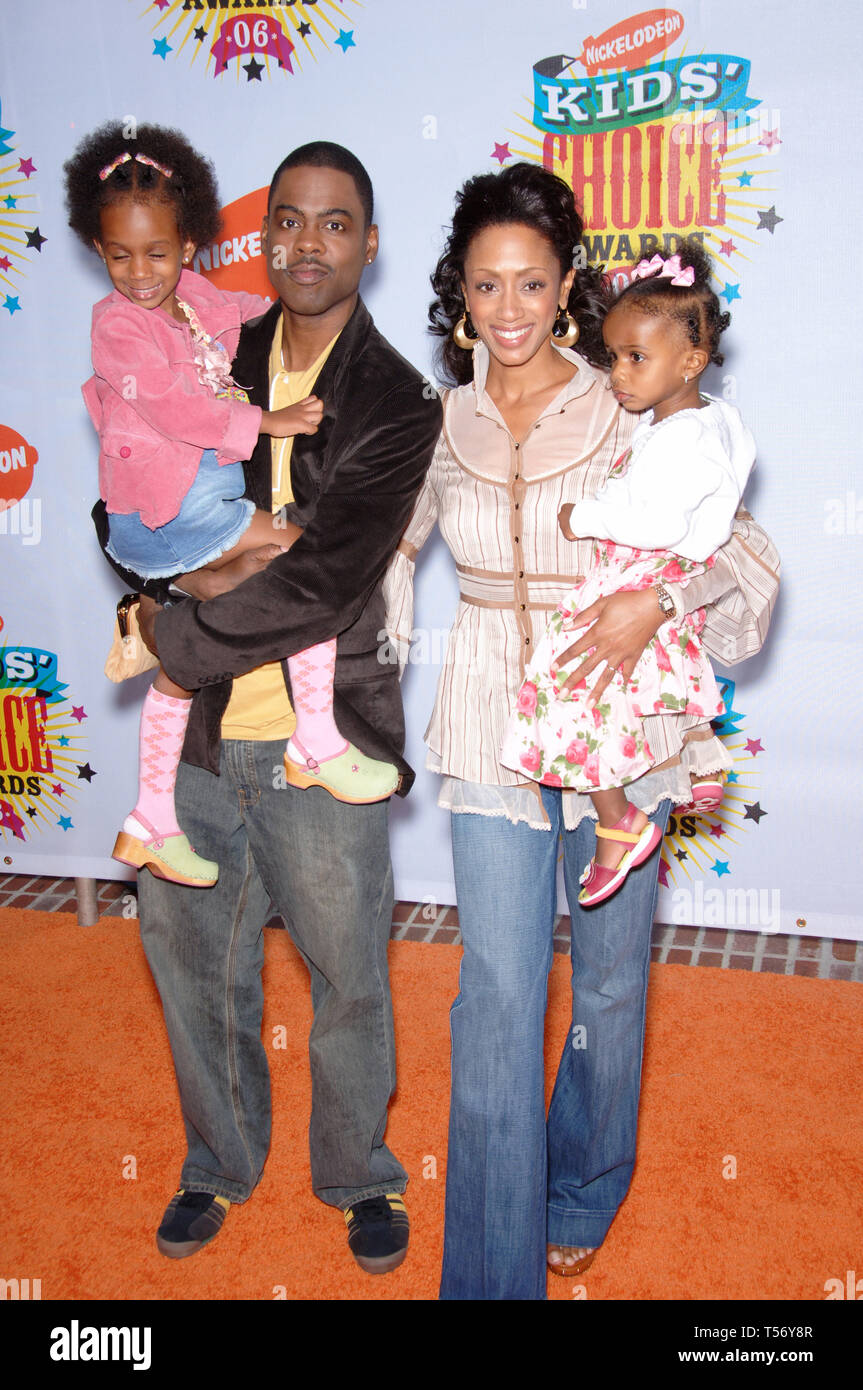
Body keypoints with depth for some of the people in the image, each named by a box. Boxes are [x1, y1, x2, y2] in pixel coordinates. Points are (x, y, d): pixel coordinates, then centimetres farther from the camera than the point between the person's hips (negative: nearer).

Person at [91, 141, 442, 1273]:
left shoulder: (397, 404, -9)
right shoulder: (213, 366, 6)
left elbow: (321, 592, -18)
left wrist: (173, 634, -12)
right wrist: (193, 567, -12)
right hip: (196, 733, 4)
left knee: (348, 976, 10)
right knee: (193, 962, 16)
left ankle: (359, 1177, 35)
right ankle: (220, 1162, 41)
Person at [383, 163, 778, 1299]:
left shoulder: (630, 412, -6)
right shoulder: (443, 420, 3)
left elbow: (742, 553, -6)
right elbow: (393, 540, 19)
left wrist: (655, 598, -24)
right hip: (493, 726, 1)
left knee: (610, 980, 13)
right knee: (498, 994, -1)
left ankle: (583, 1200, 40)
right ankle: (492, 1268, 12)